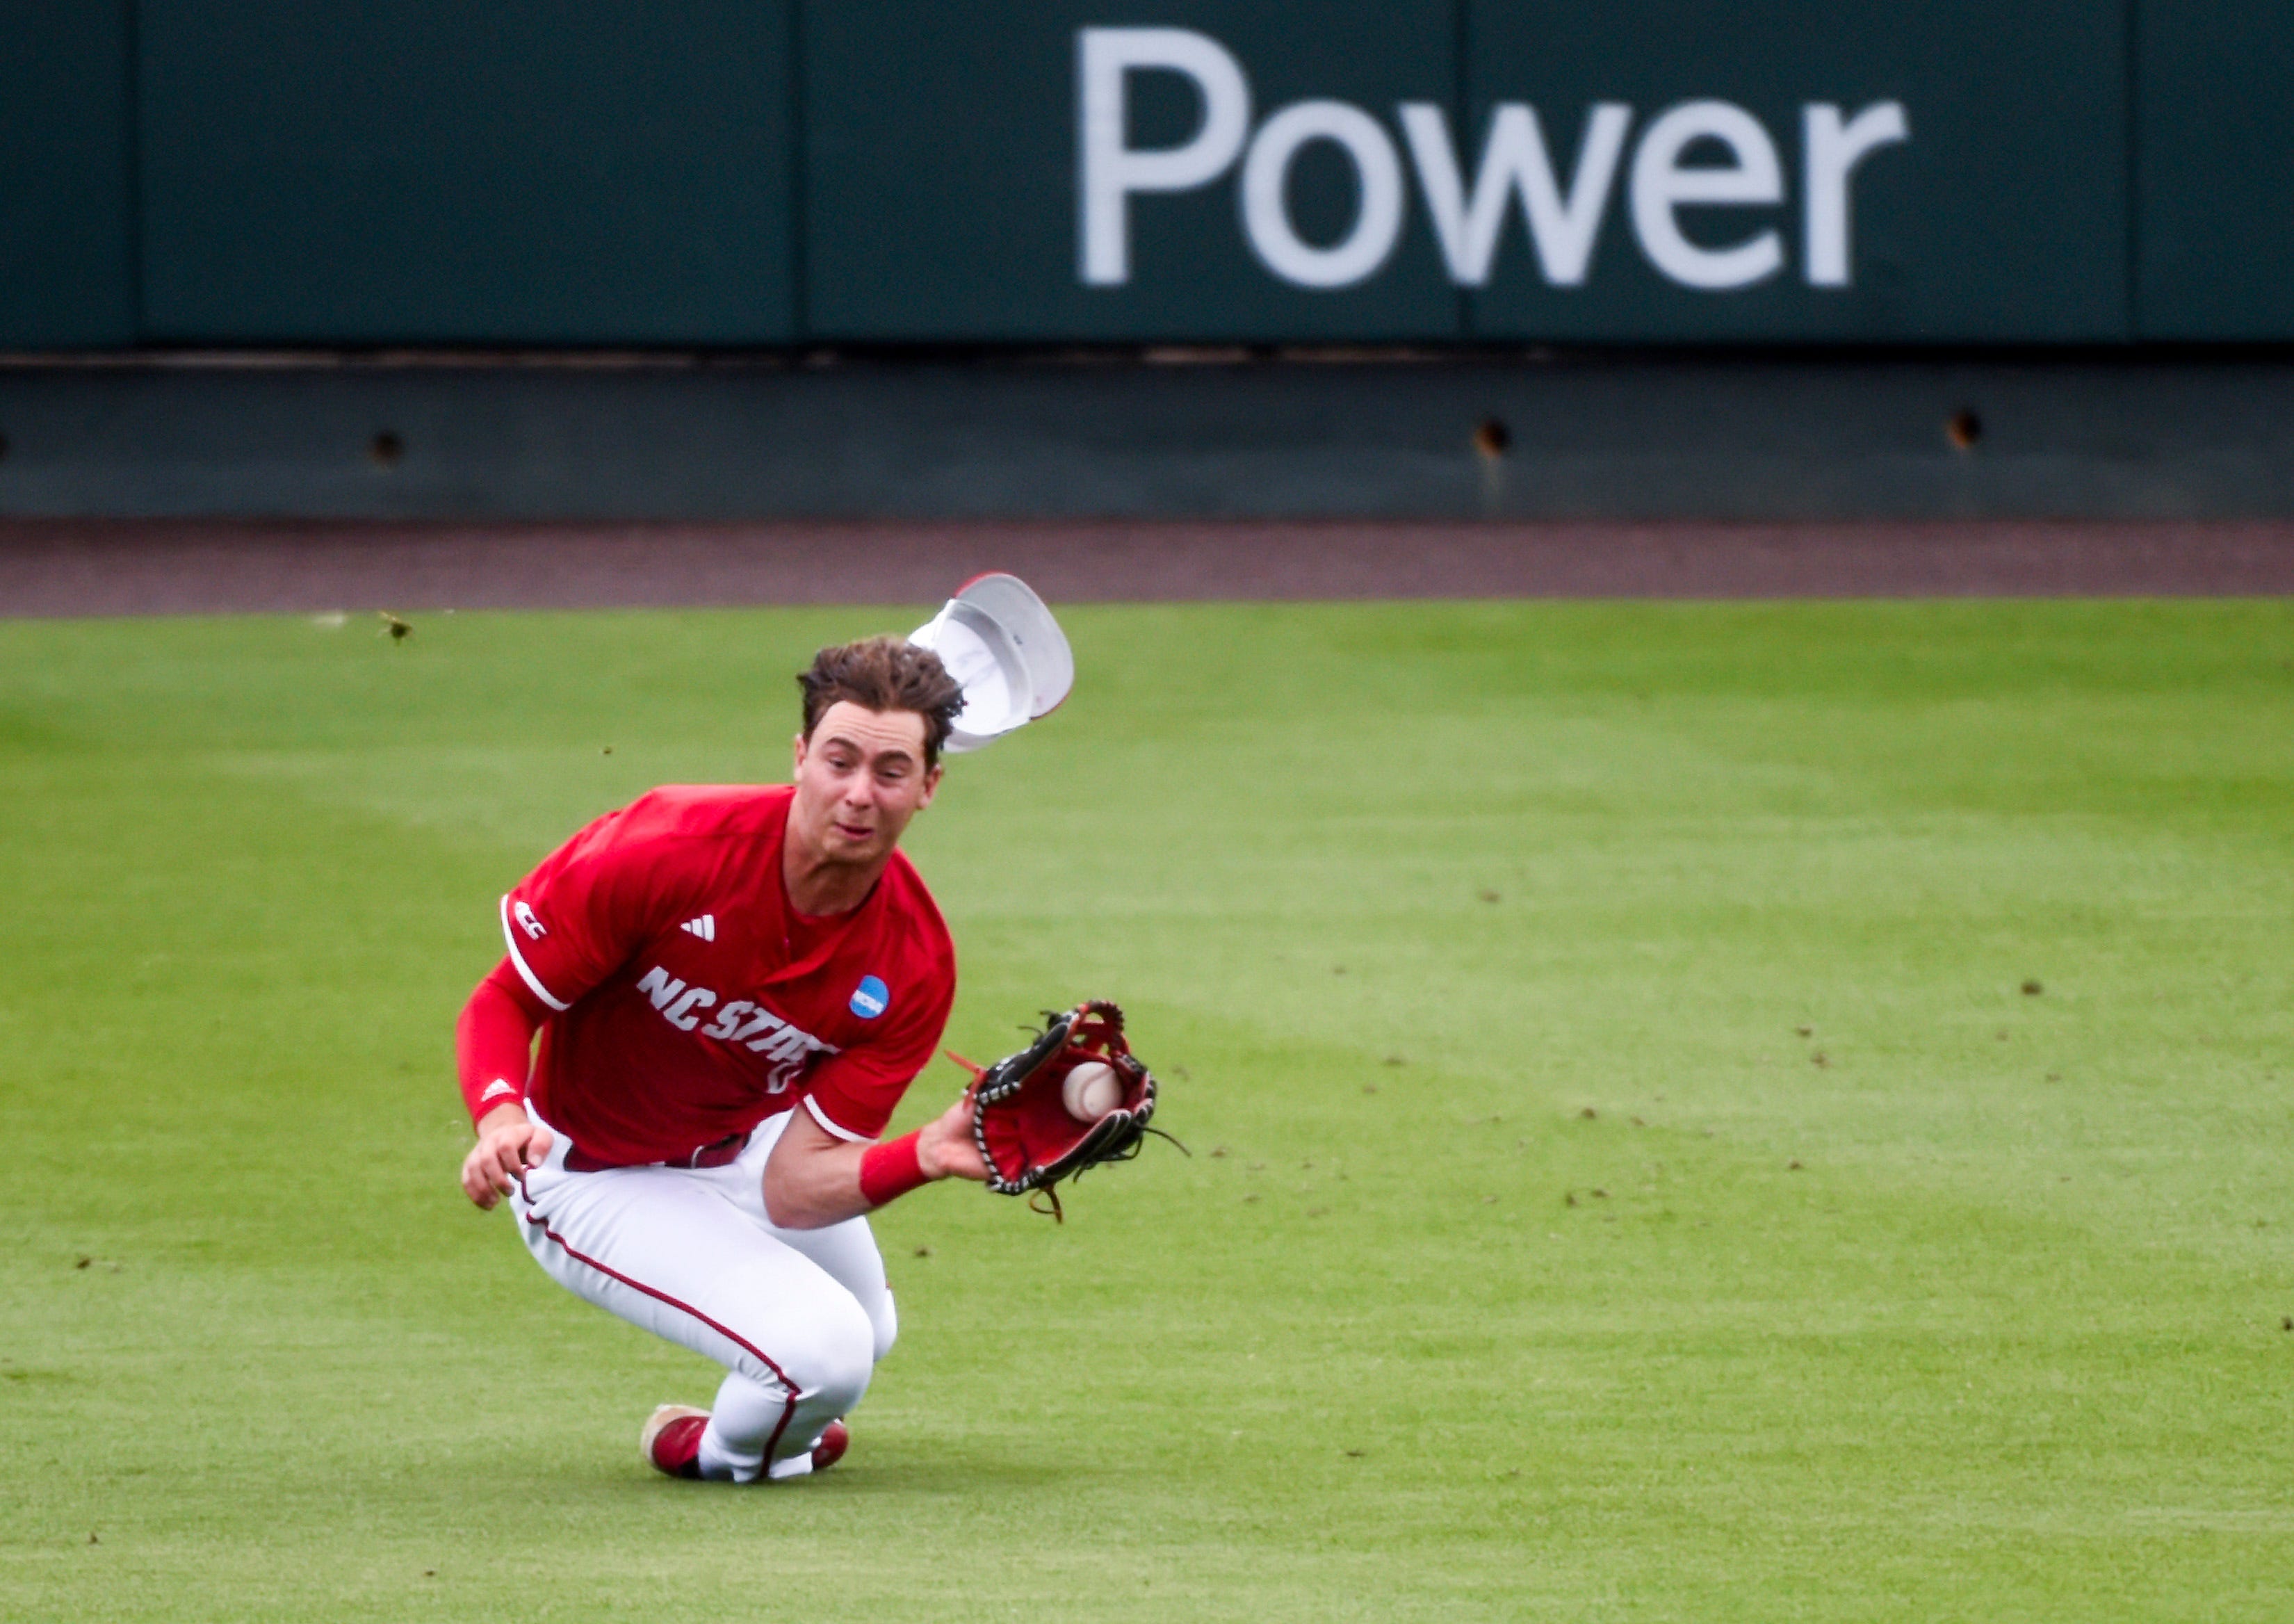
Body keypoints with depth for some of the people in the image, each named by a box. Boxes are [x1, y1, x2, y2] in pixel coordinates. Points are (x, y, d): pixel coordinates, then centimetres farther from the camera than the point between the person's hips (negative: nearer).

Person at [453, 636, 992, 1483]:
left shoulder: (913, 965, -20)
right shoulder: (663, 850, -30)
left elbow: (792, 1190, -22)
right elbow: (501, 1002, -19)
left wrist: (929, 1155, -40)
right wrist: (501, 1115, -40)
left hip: (741, 1151, 6)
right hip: (598, 1181, -6)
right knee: (824, 1355, -22)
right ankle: (721, 1451, 14)